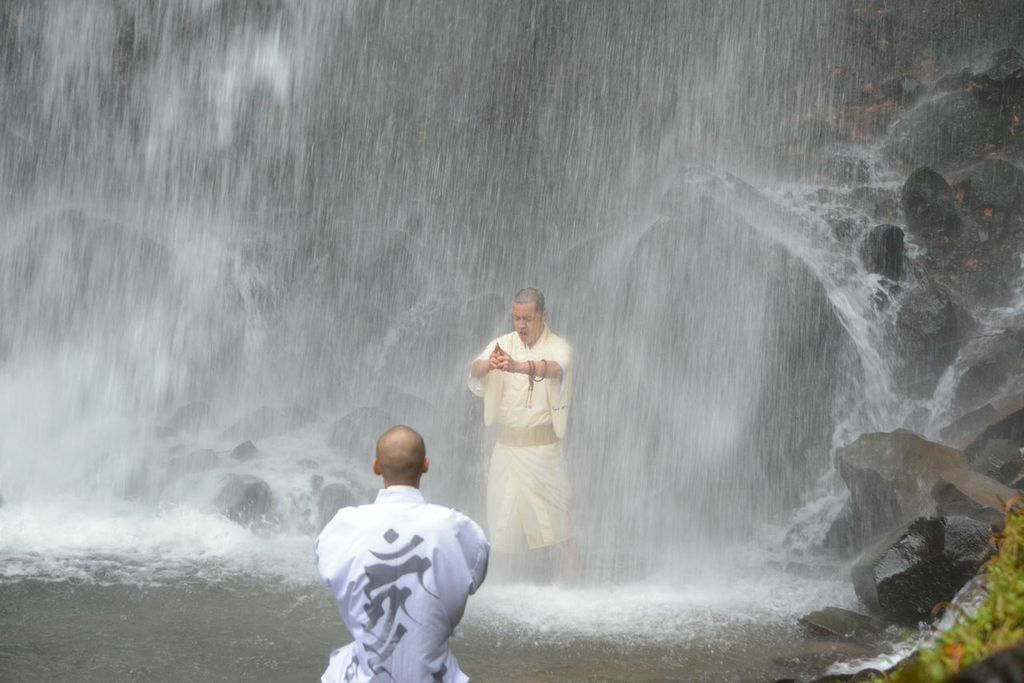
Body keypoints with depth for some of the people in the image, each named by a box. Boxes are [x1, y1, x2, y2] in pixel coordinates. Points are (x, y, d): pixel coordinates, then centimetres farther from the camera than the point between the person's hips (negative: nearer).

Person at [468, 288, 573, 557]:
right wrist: (489, 364, -41)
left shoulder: (557, 347, -5)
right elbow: (475, 370, -16)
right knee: (502, 521, 6)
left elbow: (555, 369, -29)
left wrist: (518, 366, -49)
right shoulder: (501, 344, 4)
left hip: (543, 447, -3)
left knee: (551, 519, 2)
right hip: (506, 446, 3)